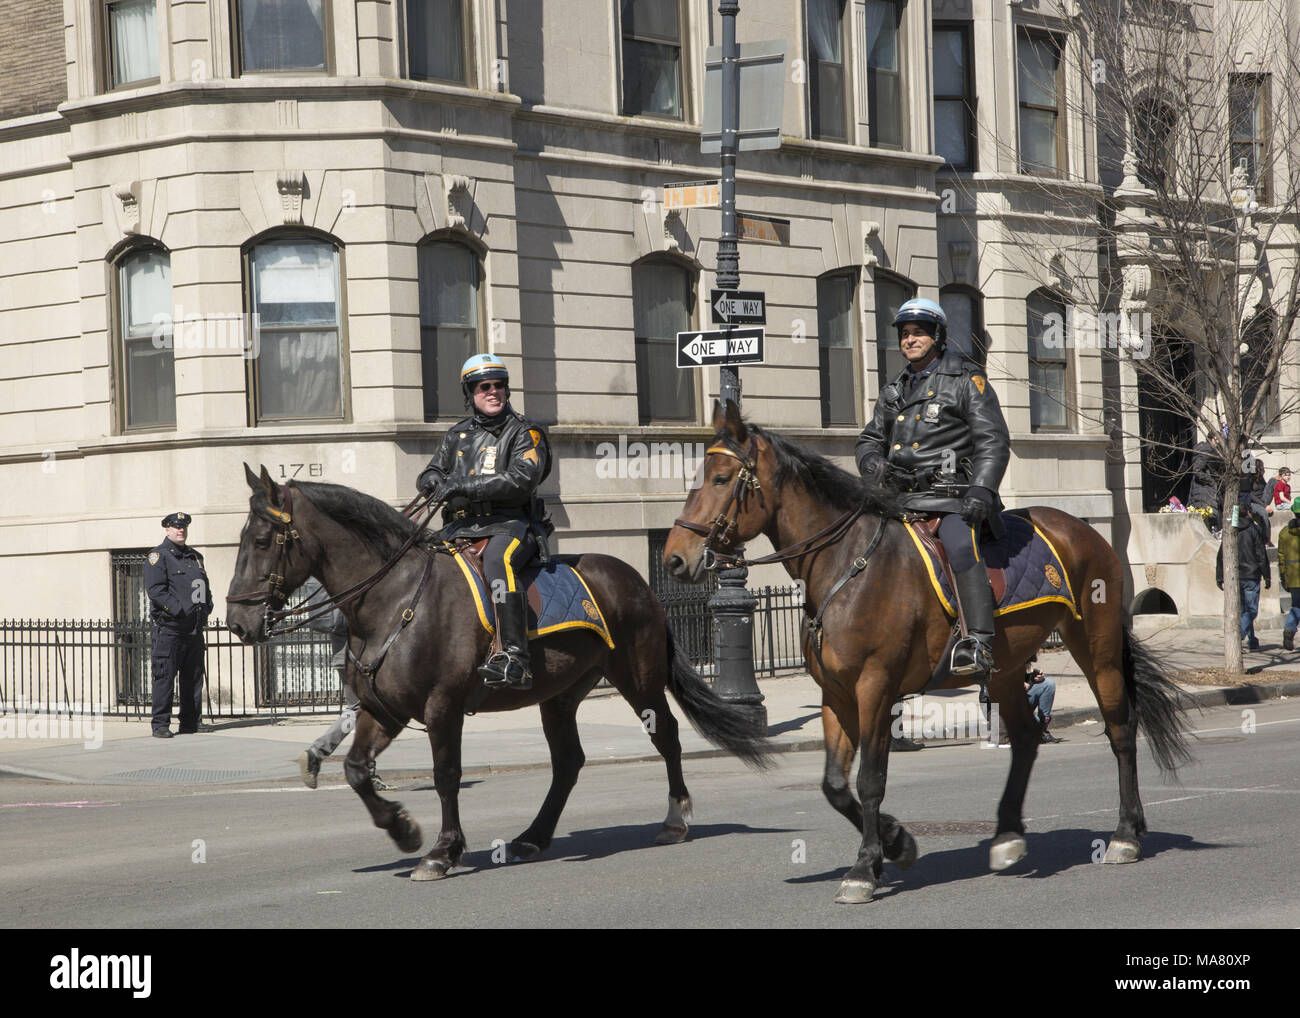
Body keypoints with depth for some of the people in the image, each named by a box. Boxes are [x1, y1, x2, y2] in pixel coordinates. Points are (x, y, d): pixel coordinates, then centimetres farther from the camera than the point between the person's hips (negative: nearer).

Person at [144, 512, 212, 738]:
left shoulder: (195, 556, 19)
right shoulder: (158, 556, -4)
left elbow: (205, 586, 25)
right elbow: (156, 590, -14)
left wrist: (206, 607, 4)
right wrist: (181, 610, -21)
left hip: (195, 629, 7)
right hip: (169, 628, -7)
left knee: (193, 677, 9)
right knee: (164, 677, -7)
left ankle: (190, 724, 15)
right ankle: (160, 725, -4)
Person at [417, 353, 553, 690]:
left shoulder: (524, 432, 4)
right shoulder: (458, 435, 21)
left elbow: (522, 480, -13)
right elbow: (430, 476, 26)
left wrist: (467, 486, -19)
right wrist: (434, 480, -2)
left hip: (509, 523, -6)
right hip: (461, 527, 7)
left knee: (496, 562, -38)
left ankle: (516, 661, -47)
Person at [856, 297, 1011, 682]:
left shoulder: (967, 379, 3)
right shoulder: (894, 391, 22)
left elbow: (993, 440, -4)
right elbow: (871, 438, 26)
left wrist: (981, 491, -19)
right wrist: (873, 462, 0)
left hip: (954, 495, -7)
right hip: (905, 497, 7)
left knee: (959, 544, -33)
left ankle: (980, 644, -42)